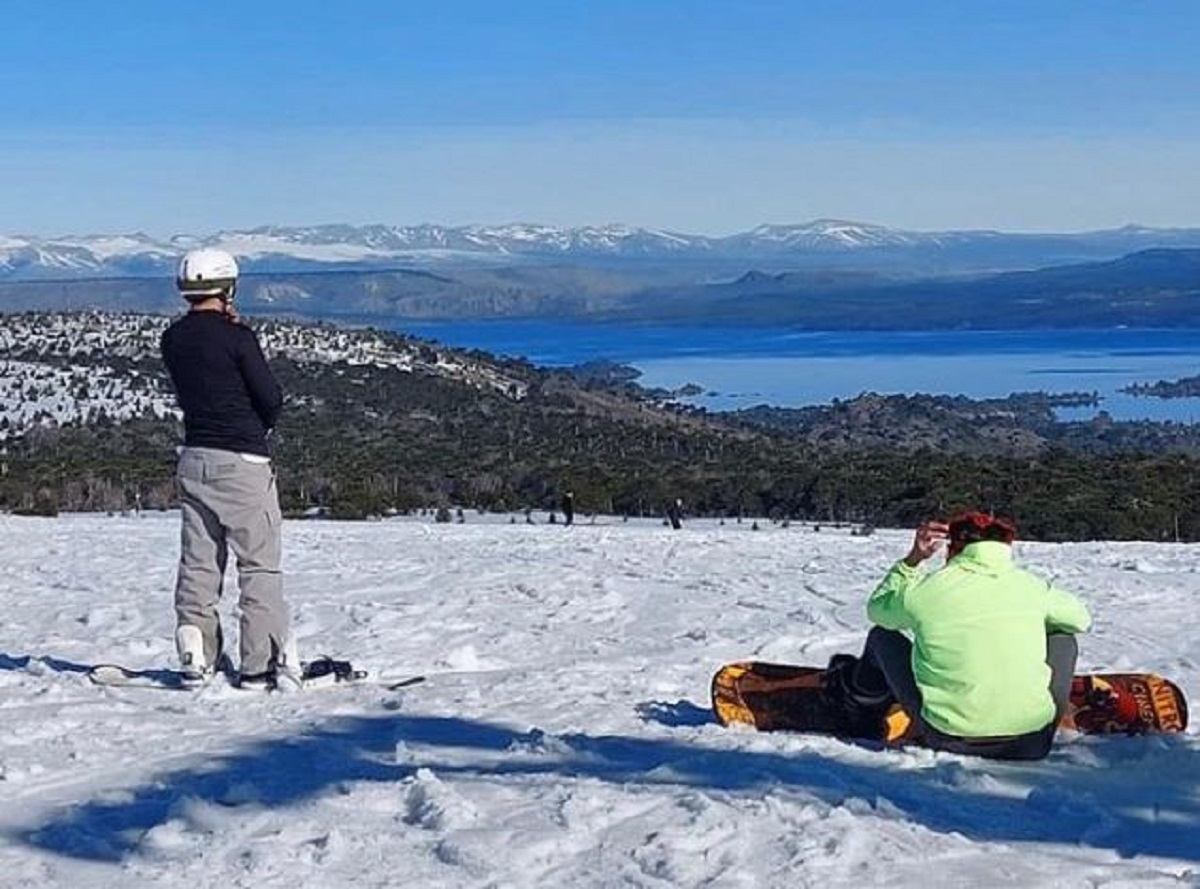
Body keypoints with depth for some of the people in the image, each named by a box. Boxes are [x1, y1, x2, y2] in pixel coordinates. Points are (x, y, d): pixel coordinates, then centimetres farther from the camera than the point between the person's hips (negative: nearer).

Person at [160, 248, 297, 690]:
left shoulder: (172, 339, 4)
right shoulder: (237, 337, -14)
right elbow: (272, 400, -10)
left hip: (193, 458, 6)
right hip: (242, 460, -6)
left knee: (198, 562, 11)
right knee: (260, 565, 0)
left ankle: (196, 657, 11)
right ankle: (260, 664, 0)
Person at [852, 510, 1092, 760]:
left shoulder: (925, 589, -5)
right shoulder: (1030, 586, -1)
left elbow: (876, 608, 17)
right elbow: (1081, 618, 20)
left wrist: (912, 560, 18)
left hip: (947, 740, -1)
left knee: (881, 636, 21)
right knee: (1063, 638, 27)